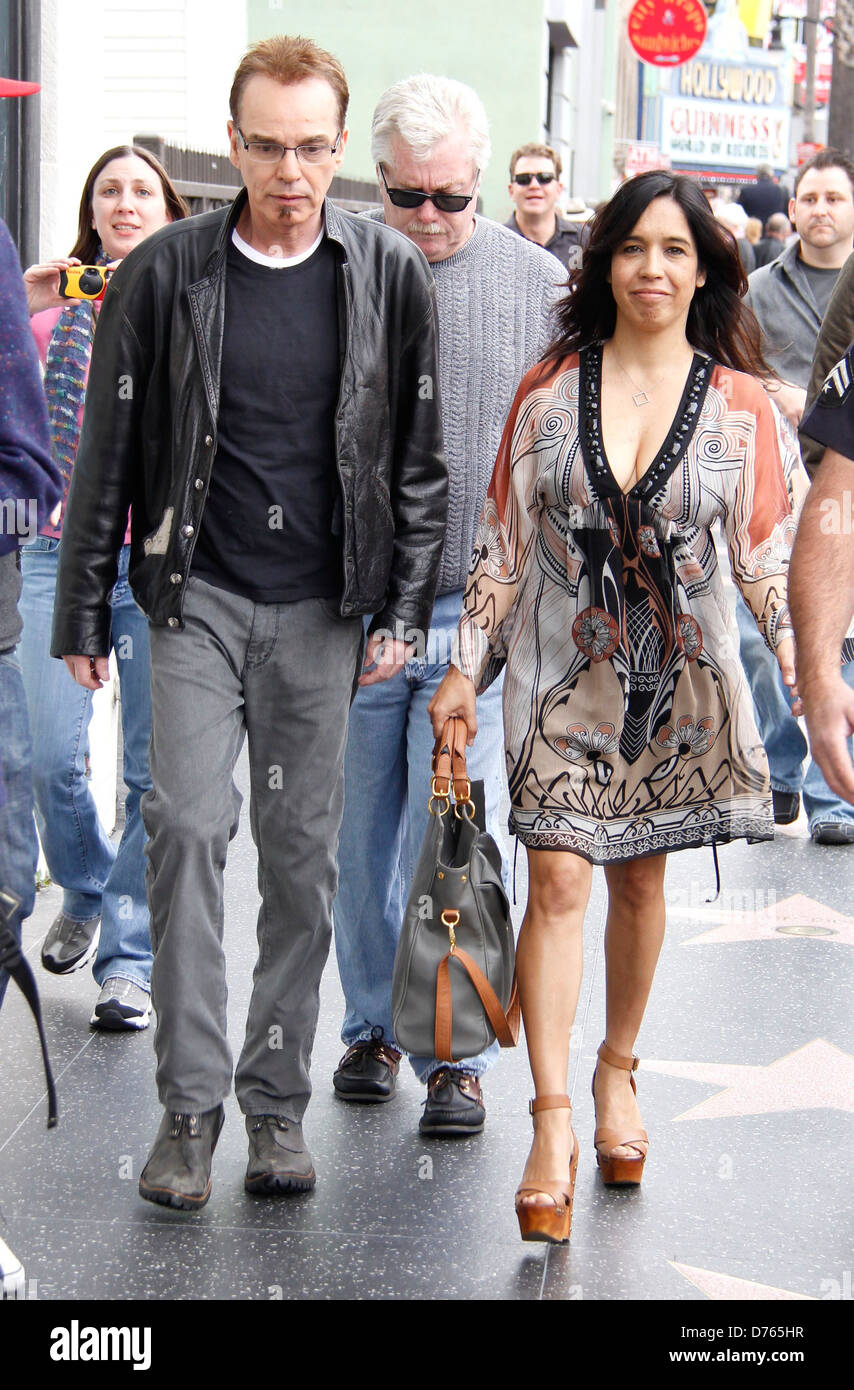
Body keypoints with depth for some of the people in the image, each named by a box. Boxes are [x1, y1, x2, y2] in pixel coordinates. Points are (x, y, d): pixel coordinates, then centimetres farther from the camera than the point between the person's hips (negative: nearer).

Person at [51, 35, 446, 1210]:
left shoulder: (389, 275, 1)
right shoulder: (165, 273, -1)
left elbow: (419, 456, 7)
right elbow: (109, 452, 4)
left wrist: (403, 608, 1)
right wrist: (83, 611, 3)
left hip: (323, 607, 1)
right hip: (198, 595, -1)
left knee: (303, 850, 5)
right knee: (188, 825, -11)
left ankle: (278, 1100, 15)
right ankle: (190, 1102, -3)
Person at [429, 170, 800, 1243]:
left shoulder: (741, 406, -1)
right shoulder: (549, 390, 0)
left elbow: (765, 554, 0)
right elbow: (503, 542, 4)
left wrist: (804, 662, -14)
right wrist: (469, 668, 2)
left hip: (679, 673, 1)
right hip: (561, 667, -1)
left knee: (641, 876, 11)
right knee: (558, 878, -10)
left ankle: (617, 1070, 33)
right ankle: (553, 1124, -9)